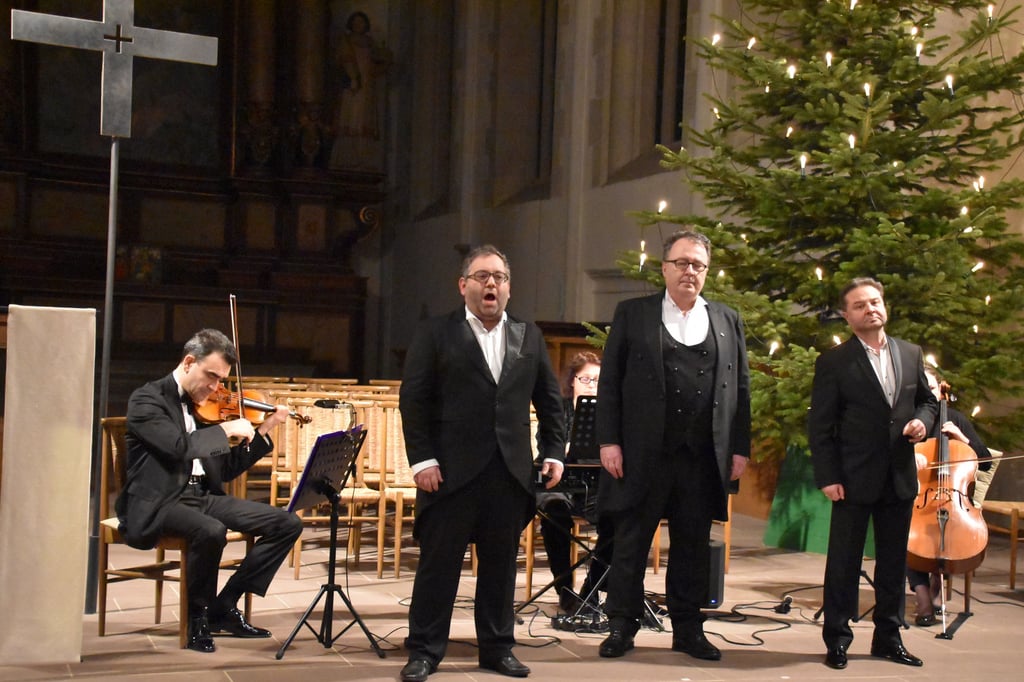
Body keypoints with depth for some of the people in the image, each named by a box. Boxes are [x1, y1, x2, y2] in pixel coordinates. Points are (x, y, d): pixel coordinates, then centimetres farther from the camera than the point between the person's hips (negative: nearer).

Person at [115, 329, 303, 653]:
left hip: (203, 496, 7)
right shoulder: (147, 399, -7)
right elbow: (178, 447, -25)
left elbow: (226, 470, 16)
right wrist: (226, 429, -14)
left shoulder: (205, 405, 14)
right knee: (211, 531, -38)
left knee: (288, 524, -5)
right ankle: (198, 615, -12)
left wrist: (263, 431, 8)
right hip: (157, 504, -7)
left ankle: (223, 607, 0)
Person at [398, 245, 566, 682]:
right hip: (452, 470, -3)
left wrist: (553, 452, 6)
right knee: (438, 563, 2)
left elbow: (550, 400, 15)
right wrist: (422, 460, -10)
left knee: (501, 564, 10)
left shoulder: (529, 337, 12)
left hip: (511, 472, 3)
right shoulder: (434, 335, 1)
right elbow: (413, 400, -3)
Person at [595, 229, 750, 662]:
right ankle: (622, 625, 14)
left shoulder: (727, 320, 12)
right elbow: (610, 380, 1)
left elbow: (740, 388, 10)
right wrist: (609, 440, -7)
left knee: (693, 544, 9)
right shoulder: (633, 314, 5)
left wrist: (740, 447, 4)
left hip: (704, 455, 2)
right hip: (644, 451, -2)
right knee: (631, 541, 4)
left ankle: (688, 628, 19)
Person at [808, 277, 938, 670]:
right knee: (844, 563, 3)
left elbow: (927, 400, 19)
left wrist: (922, 421, -4)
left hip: (900, 477, 5)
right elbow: (820, 426, -6)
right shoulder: (833, 362, -5)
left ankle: (888, 637, 23)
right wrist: (827, 477, -13)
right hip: (854, 478, -4)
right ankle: (837, 639, 12)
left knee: (894, 561, 12)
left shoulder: (911, 354, 8)